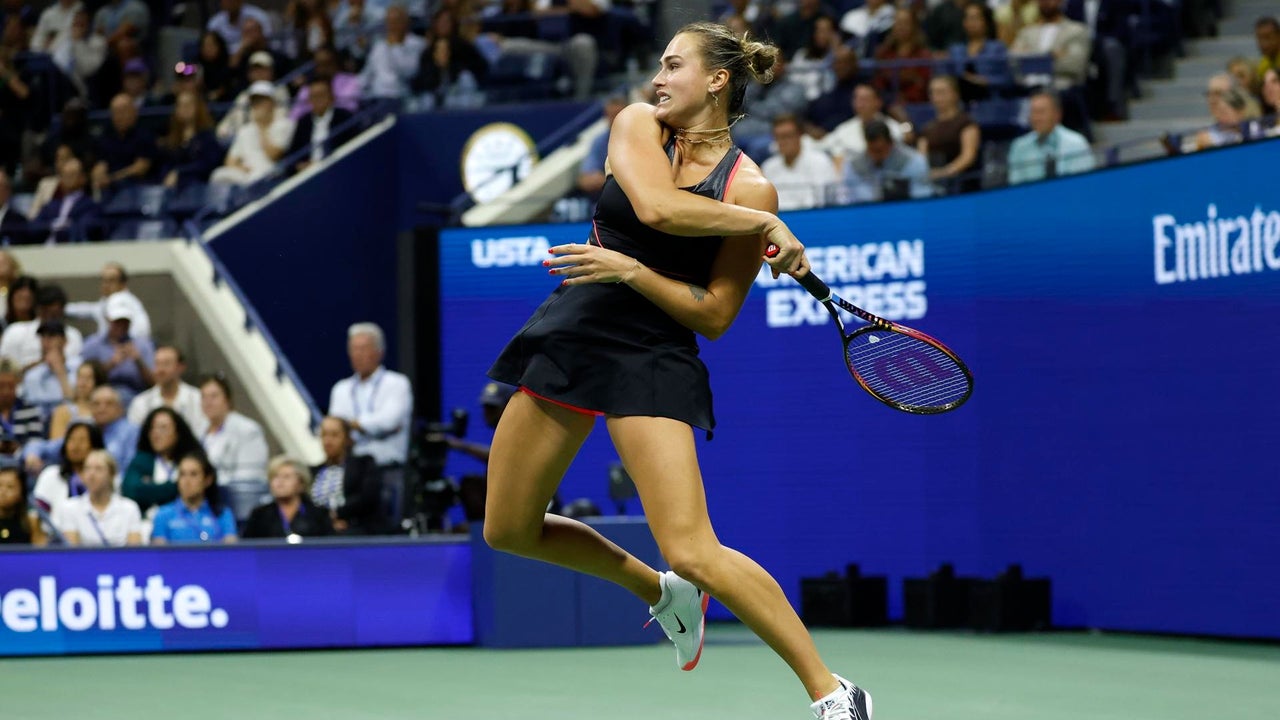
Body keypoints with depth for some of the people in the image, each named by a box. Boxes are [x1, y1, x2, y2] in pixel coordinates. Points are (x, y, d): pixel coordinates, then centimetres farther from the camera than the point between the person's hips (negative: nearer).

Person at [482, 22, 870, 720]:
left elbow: (714, 315, -9)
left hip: (653, 360, -6)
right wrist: (766, 225, -17)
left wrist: (630, 271, -20)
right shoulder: (638, 125, 1)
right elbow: (656, 207, -20)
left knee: (693, 553, -19)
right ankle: (662, 593, 36)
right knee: (509, 530, 14)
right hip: (568, 339, 6)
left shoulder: (750, 189, -8)